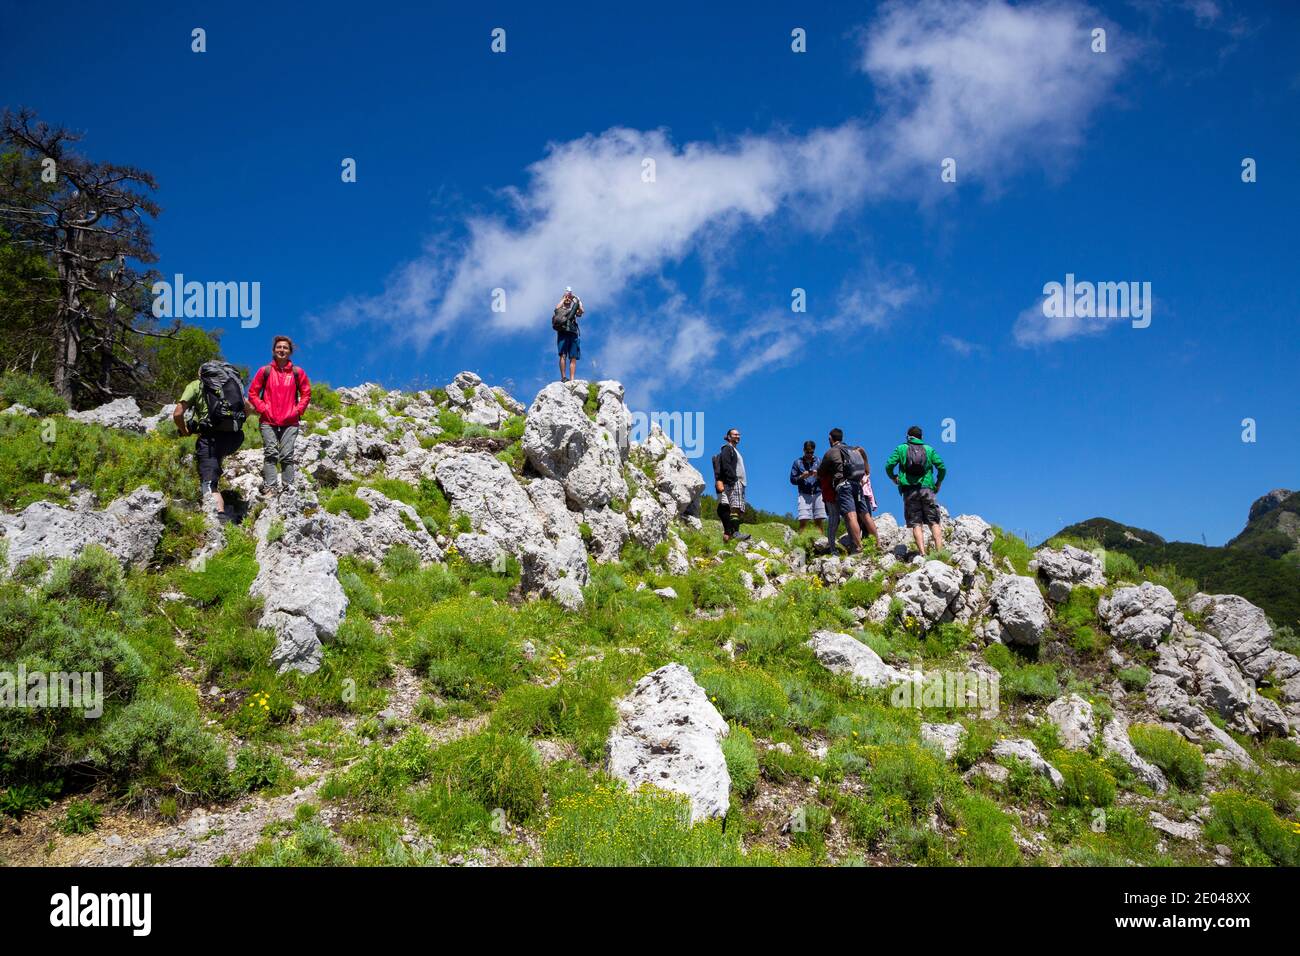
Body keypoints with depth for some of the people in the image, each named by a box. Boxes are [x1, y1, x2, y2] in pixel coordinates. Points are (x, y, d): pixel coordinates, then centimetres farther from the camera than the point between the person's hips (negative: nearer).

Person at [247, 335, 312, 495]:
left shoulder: (297, 372, 8)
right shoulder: (265, 371, 6)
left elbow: (306, 394, 13)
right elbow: (252, 393, 9)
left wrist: (297, 411, 0)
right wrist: (263, 409, -2)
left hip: (290, 422, 0)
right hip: (268, 421, 0)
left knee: (287, 455, -3)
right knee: (271, 453, -8)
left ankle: (288, 487, 0)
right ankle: (270, 487, -10)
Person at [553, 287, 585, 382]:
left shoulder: (574, 311, 24)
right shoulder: (560, 310, 16)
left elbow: (581, 311, 4)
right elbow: (557, 308, -8)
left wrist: (577, 300, 4)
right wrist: (564, 298, 1)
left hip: (573, 334, 3)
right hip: (563, 333, -3)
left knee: (573, 358, -4)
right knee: (563, 355, -14)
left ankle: (572, 380, -7)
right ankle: (563, 377, -18)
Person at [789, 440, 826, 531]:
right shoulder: (798, 462, 12)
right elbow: (792, 480, 9)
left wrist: (819, 475, -8)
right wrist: (802, 477, -9)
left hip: (818, 494, 1)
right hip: (804, 494, -1)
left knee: (819, 521, -5)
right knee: (803, 521, -12)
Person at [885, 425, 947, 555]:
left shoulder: (901, 449, 9)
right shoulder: (929, 449, 12)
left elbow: (889, 465, -2)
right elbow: (942, 467, 4)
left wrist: (893, 477, 17)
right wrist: (938, 482, 19)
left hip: (909, 489, -1)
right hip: (927, 489, 1)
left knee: (916, 523, -2)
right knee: (934, 522, 3)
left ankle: (922, 553, -13)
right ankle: (940, 552, -8)